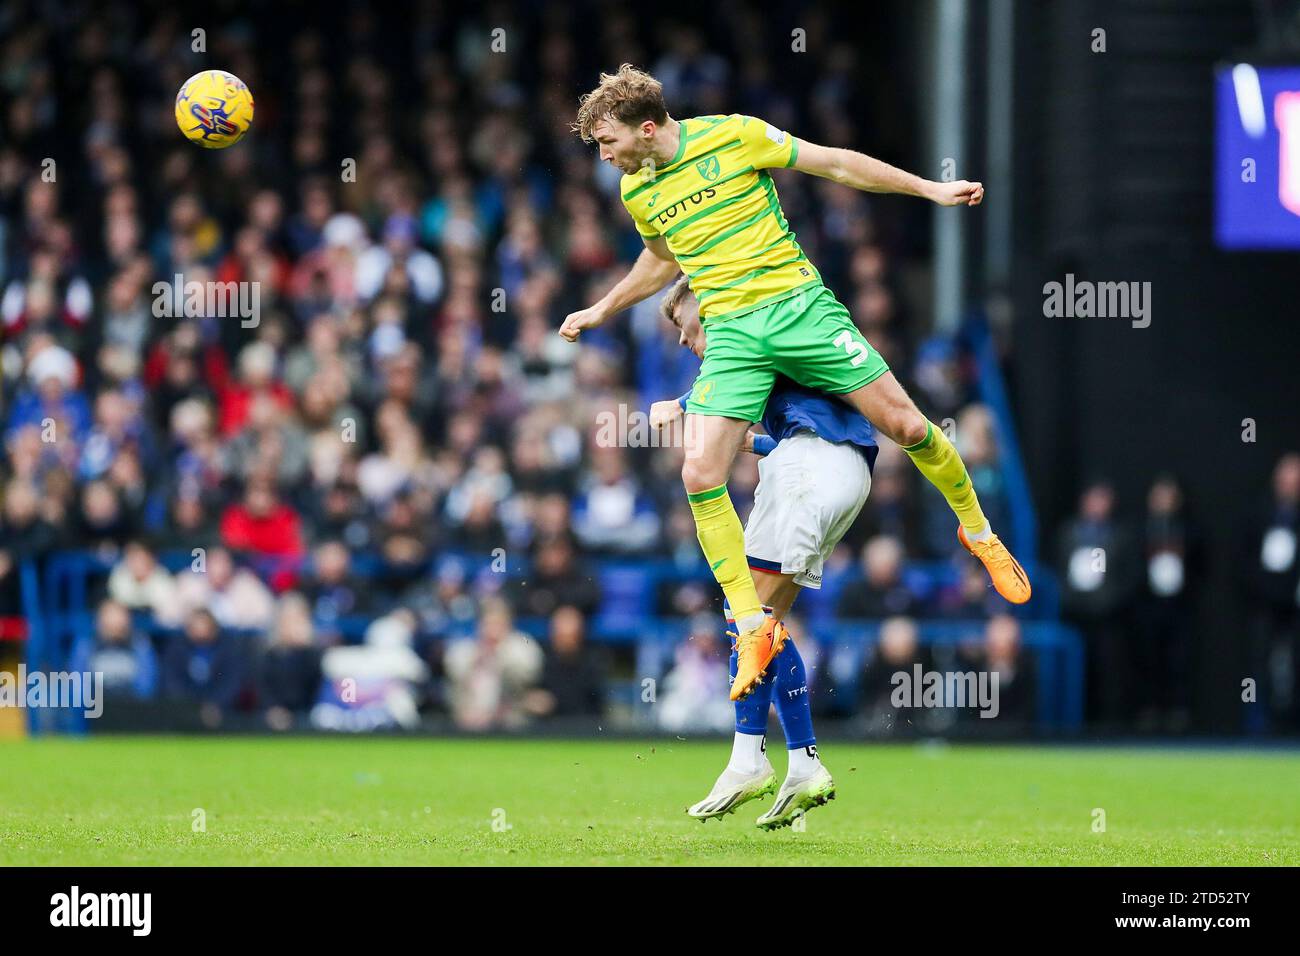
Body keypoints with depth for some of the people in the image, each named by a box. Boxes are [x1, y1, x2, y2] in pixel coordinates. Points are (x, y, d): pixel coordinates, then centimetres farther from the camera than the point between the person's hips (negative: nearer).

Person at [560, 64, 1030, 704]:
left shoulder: (734, 136, -7)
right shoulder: (636, 191, 8)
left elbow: (835, 163, 1)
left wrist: (930, 189, 3)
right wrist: (602, 310, 34)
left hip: (798, 304, -3)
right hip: (730, 333, 3)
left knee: (904, 425, -6)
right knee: (700, 475, -15)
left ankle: (978, 532, 22)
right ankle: (753, 627, -5)